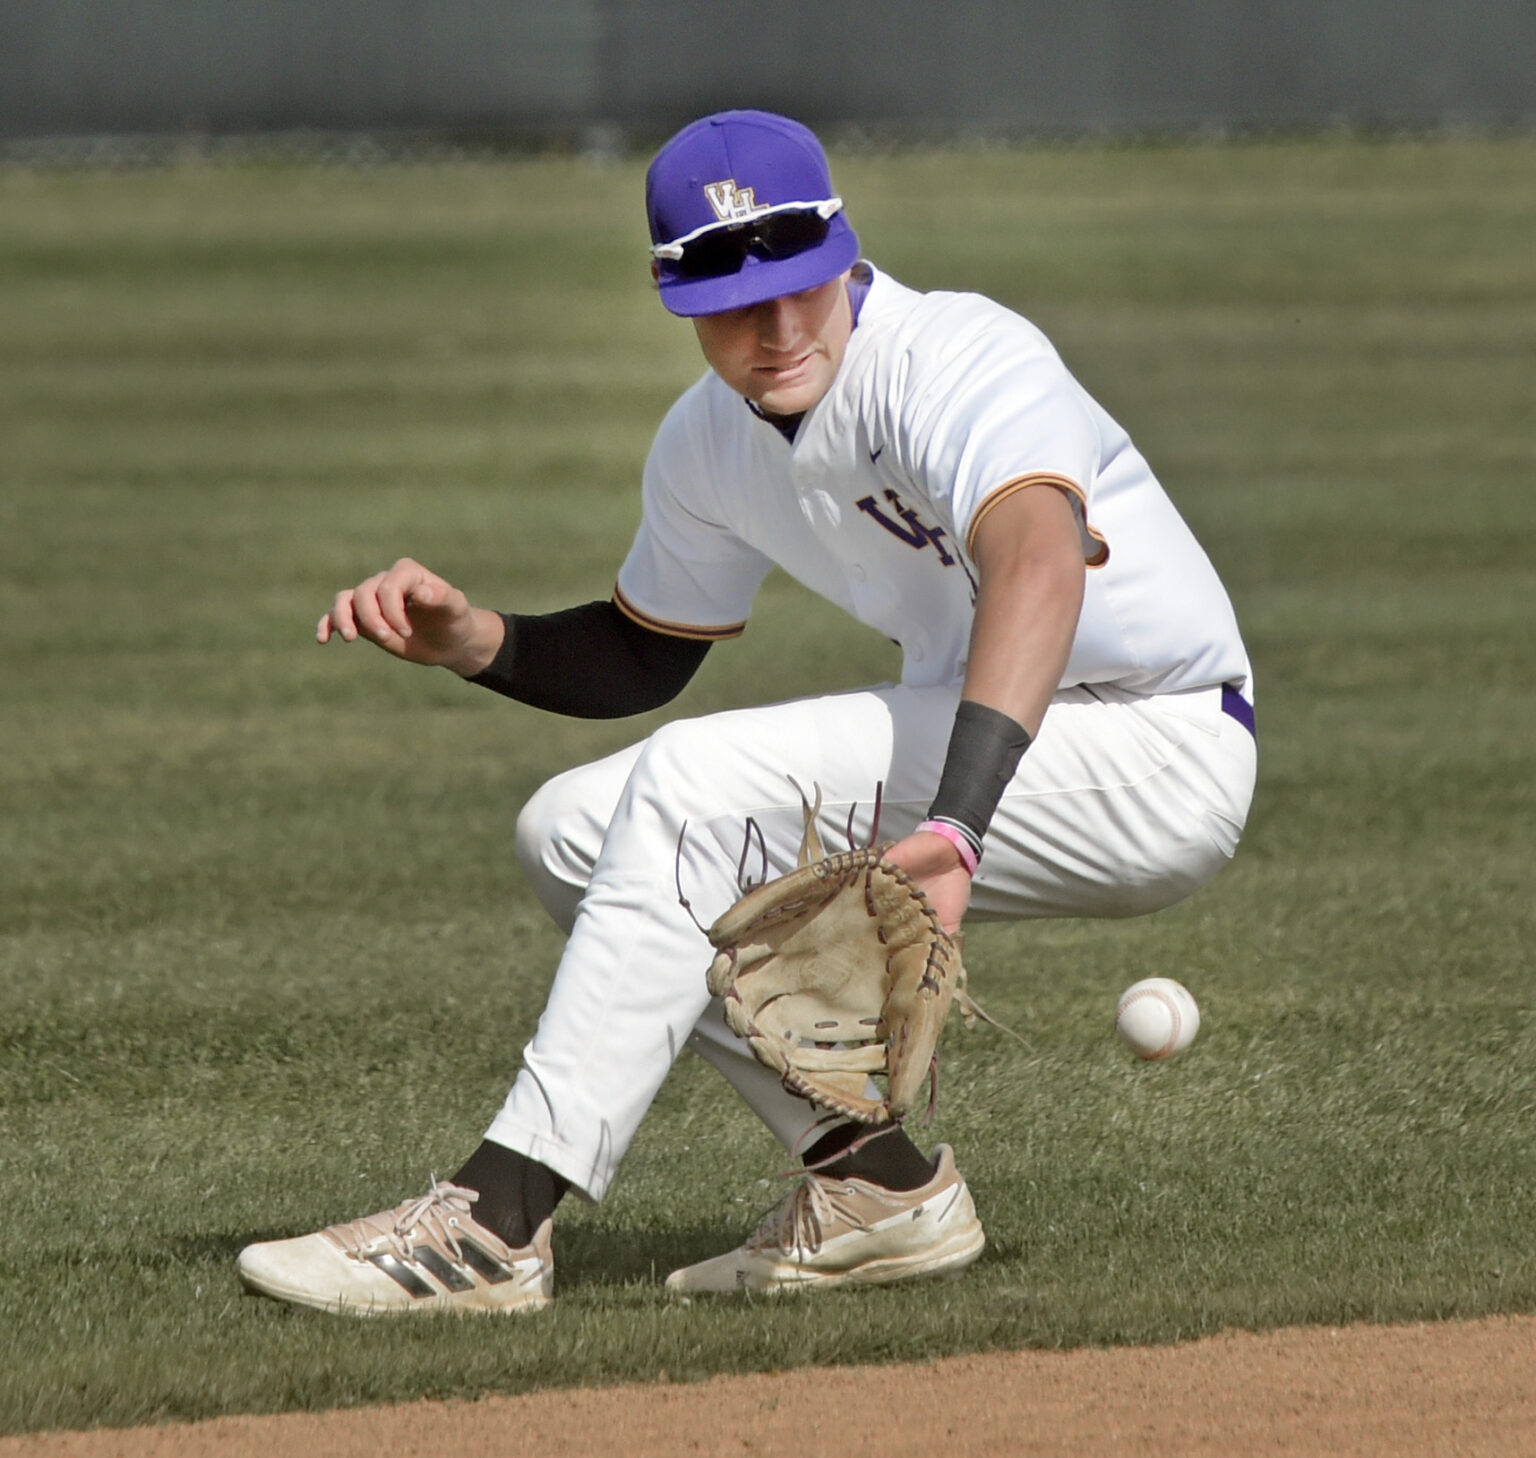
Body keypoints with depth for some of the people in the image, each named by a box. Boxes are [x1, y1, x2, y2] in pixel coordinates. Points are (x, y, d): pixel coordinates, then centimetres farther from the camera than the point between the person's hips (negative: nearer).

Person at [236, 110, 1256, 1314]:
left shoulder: (954, 360, -24)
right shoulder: (712, 442, 3)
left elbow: (1039, 569, -44)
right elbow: (645, 658, 20)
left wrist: (952, 834, -59)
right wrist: (470, 640, -2)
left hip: (1160, 752, -9)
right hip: (990, 736, 9)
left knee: (696, 786, -23)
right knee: (575, 831, 4)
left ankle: (498, 1223, -23)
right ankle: (876, 1183, 1)